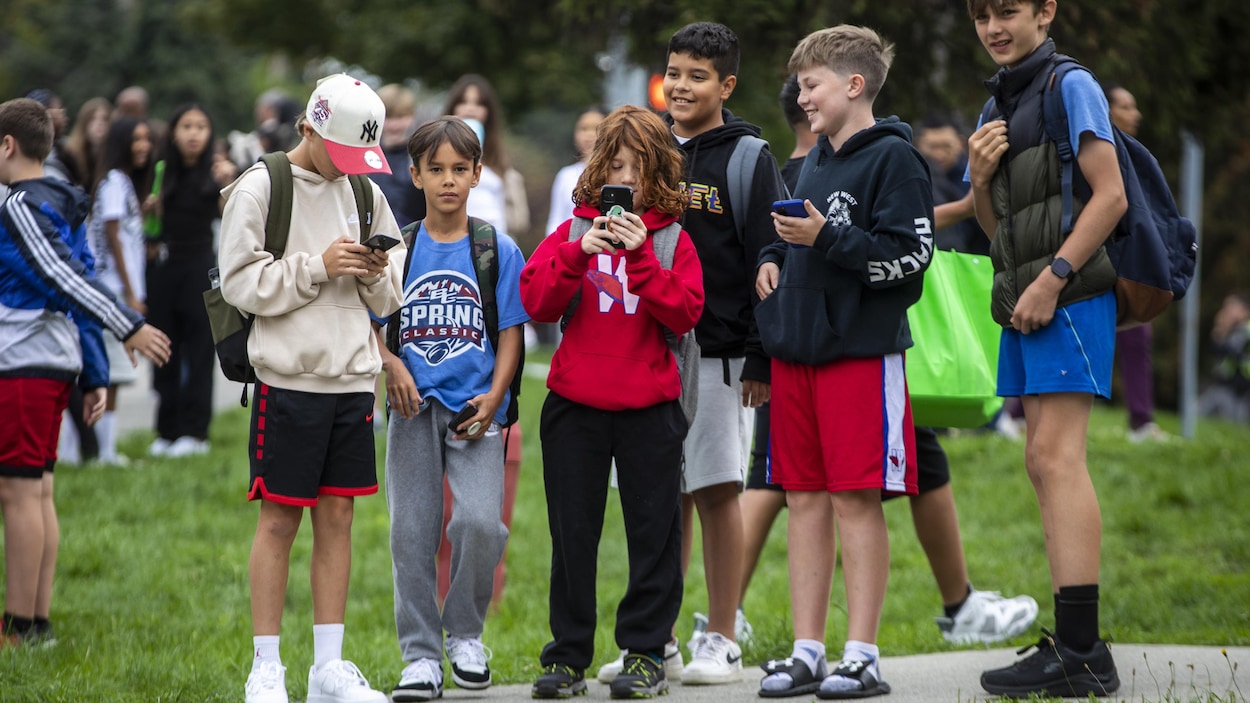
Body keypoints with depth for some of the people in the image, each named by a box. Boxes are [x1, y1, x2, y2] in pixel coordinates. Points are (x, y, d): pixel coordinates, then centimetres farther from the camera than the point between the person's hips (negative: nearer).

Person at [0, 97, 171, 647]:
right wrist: (96, 376, 17)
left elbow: (66, 278, -21)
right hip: (57, 364, 10)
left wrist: (127, 327, -29)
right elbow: (76, 285, 17)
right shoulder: (60, 206, 17)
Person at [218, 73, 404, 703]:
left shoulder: (365, 194, 12)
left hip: (352, 379, 5)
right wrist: (318, 266, -16)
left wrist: (375, 273, -7)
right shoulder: (260, 188, -4)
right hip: (288, 376, -5)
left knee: (337, 517, 7)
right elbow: (241, 283, -10)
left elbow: (391, 298, 15)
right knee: (280, 518, -2)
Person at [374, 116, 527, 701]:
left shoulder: (498, 251, 4)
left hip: (474, 407, -1)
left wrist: (493, 398, -10)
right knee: (411, 532, -2)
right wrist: (390, 364, -11)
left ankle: (465, 636, 5)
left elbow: (511, 332, 3)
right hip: (413, 408, 1)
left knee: (482, 521, -18)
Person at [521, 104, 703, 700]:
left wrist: (640, 257, -17)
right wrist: (581, 254, -17)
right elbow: (536, 302, -4)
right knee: (572, 533, 5)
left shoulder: (673, 239, 3)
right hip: (575, 405, 1)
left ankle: (645, 652, 10)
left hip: (649, 405, -1)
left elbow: (685, 313, -9)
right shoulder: (574, 230, 6)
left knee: (652, 532, 2)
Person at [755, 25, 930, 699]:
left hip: (861, 351, -7)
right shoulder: (814, 161, 17)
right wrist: (773, 258, 8)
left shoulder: (893, 158, -7)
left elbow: (909, 256, -13)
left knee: (857, 499, -6)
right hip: (796, 351, 8)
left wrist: (825, 237, -20)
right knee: (805, 499, 7)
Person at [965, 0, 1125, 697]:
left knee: (1056, 458, -17)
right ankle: (1078, 644, 9)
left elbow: (1111, 196, -14)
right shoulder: (998, 107, 19)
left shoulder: (1072, 86, -6)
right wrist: (980, 177, 1)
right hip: (1025, 306, 9)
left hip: (1071, 299, -9)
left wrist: (1052, 279, -18)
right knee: (1048, 464, 7)